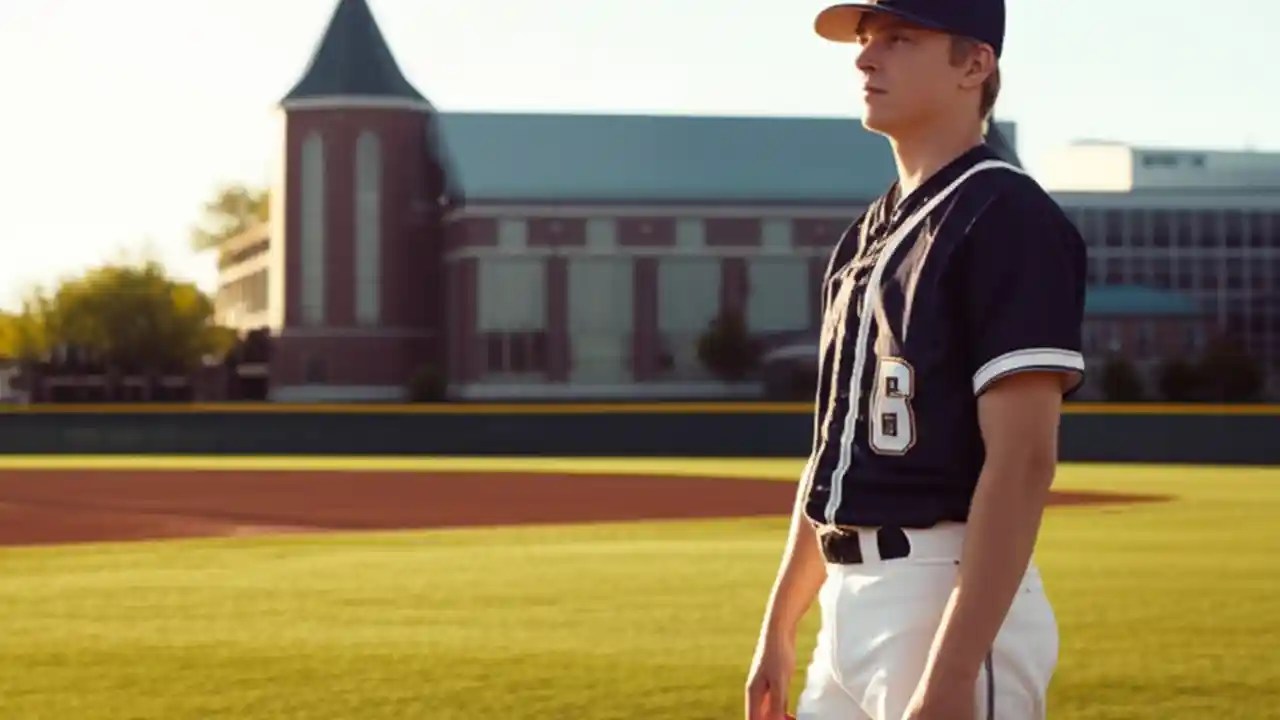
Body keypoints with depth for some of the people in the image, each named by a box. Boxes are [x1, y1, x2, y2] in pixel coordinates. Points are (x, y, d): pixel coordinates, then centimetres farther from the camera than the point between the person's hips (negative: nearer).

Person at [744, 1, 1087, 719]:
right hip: (847, 607, 9)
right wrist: (780, 626, 21)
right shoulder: (865, 236, 17)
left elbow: (1023, 459, -19)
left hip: (956, 601, -9)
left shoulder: (1008, 218, -11)